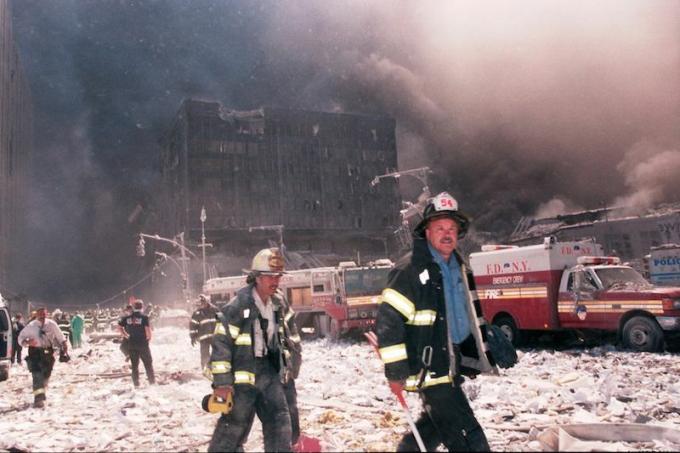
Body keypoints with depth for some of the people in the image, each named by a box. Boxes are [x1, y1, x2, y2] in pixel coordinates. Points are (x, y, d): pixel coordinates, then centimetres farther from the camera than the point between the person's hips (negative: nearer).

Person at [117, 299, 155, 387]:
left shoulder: (127, 318, 2)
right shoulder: (144, 317, -12)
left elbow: (119, 327, 4)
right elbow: (148, 329, -19)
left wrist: (126, 335, 14)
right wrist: (149, 337, -1)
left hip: (131, 344, 3)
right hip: (143, 344, -3)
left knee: (134, 364, 13)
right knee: (148, 363, 9)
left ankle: (136, 383, 15)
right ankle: (152, 381, 11)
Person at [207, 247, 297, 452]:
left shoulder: (278, 304, 4)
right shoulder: (239, 305, -19)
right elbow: (221, 342, -19)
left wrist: (285, 364, 21)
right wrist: (221, 382, -19)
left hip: (269, 372, 7)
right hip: (243, 374, -6)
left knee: (280, 421, 9)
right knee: (234, 427, 3)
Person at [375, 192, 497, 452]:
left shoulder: (459, 269, 11)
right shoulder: (410, 271, -16)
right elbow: (387, 321, -20)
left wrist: (479, 357, 20)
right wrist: (395, 373, -21)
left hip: (452, 367, 9)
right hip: (429, 371, -9)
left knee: (435, 425, 23)